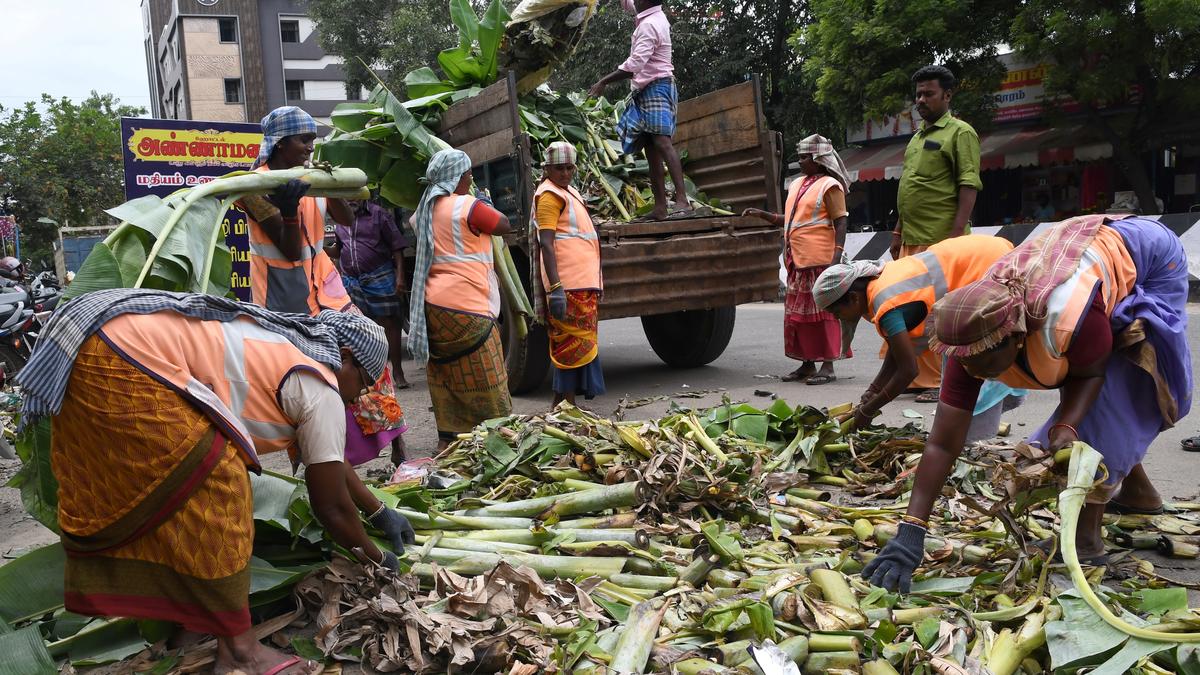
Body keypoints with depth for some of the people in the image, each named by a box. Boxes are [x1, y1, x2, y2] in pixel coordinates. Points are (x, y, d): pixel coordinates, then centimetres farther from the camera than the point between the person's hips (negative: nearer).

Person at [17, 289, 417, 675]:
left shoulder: (286, 352, 22)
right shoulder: (320, 391, -5)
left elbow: (326, 459, 32)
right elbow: (331, 505, 0)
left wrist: (380, 513, 39)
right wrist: (377, 559, 16)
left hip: (84, 350, 11)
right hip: (125, 362, -11)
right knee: (215, 484, -9)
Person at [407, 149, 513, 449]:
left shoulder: (428, 208, 12)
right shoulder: (469, 206, -9)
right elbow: (505, 226, 1)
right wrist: (485, 204, 19)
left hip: (432, 305, 8)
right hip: (465, 308, -8)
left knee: (445, 378, 13)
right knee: (486, 381, 1)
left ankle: (447, 439, 17)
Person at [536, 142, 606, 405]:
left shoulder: (569, 191, 21)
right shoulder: (550, 195, -10)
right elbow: (546, 243, -19)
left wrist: (595, 280, 28)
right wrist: (555, 287, -27)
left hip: (584, 282, 10)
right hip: (568, 285, -10)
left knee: (576, 344, 14)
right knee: (572, 345, -8)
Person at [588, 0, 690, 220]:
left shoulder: (648, 25, -15)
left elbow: (634, 65, -23)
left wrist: (604, 82, -16)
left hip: (656, 88, -10)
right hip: (648, 91, 10)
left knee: (662, 142, -22)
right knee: (650, 147, 6)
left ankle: (682, 201, -32)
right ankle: (660, 207, 4)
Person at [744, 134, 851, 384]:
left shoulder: (829, 186, -6)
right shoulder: (797, 185, 18)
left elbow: (841, 223, -11)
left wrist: (836, 257, -21)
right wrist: (761, 214, 13)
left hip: (820, 261, -8)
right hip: (798, 261, 9)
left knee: (822, 310, -5)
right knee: (798, 312, 10)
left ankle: (827, 366, 0)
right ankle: (807, 364, 18)